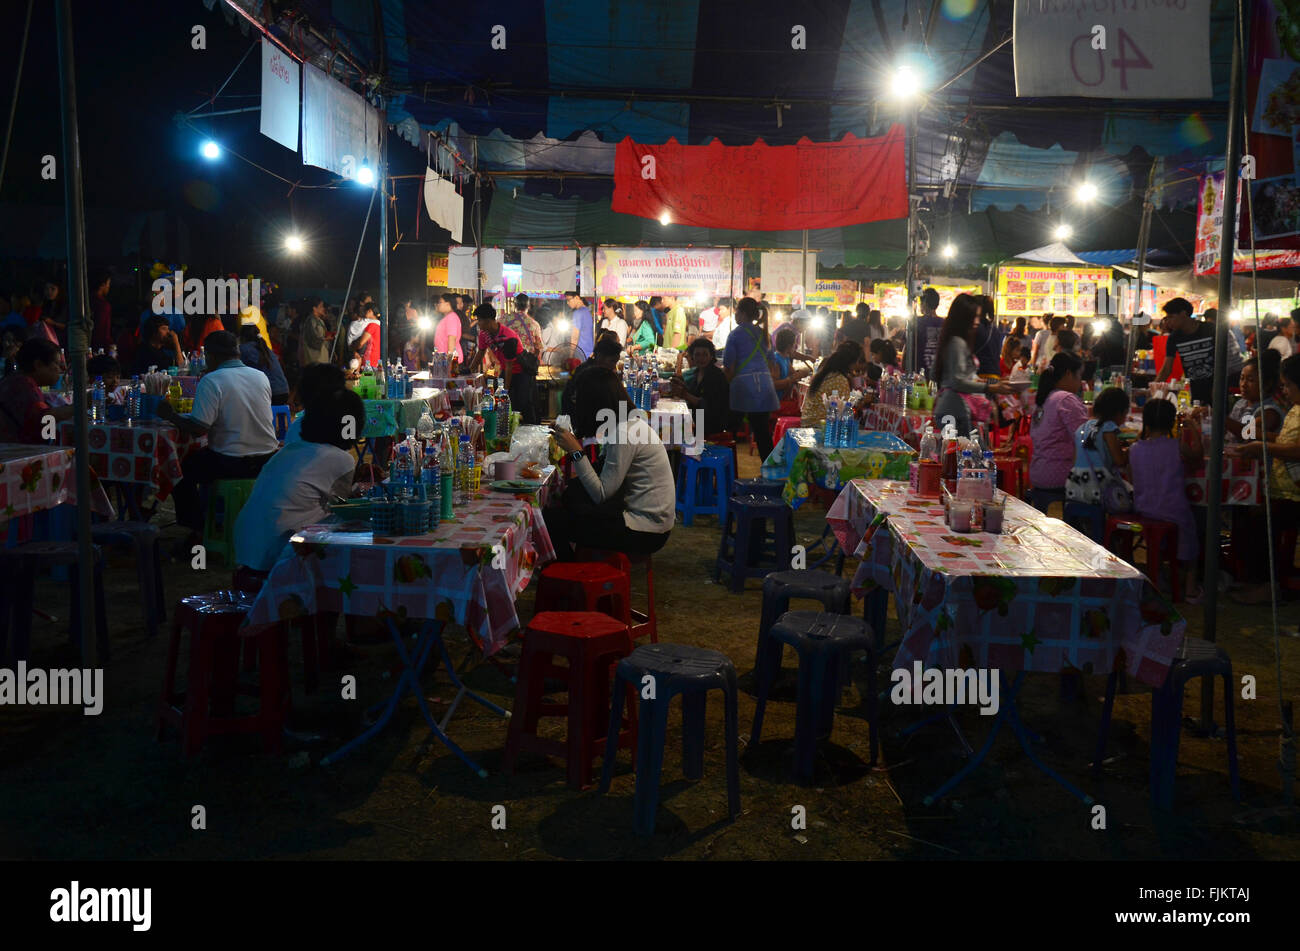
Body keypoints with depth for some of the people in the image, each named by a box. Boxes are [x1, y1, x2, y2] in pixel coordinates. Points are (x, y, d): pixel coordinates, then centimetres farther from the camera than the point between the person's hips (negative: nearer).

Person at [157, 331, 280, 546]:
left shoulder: (211, 381, -13)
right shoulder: (261, 377, 6)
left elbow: (198, 428, -19)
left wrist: (170, 416, -2)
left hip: (232, 464, -7)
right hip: (267, 462, 7)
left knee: (183, 467, 17)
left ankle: (197, 531, 18)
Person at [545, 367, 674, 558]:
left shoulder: (624, 433, -20)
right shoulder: (632, 422, 9)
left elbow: (601, 494, -20)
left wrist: (576, 452, -18)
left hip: (646, 533, -10)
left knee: (551, 518, -9)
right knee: (570, 497, 19)